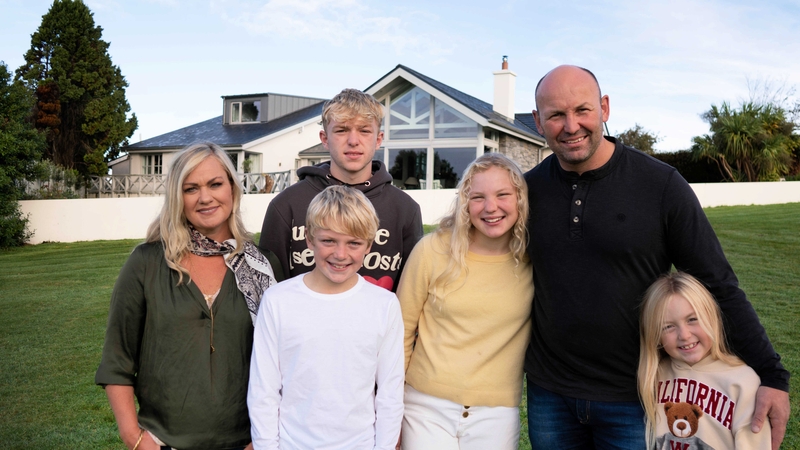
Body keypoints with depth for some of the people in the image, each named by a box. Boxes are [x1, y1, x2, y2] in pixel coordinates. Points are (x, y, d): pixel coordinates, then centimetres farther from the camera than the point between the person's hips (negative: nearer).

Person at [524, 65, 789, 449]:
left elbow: (719, 286, -7)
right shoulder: (529, 188, -3)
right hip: (549, 392, 3)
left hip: (634, 401, -2)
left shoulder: (660, 184, -11)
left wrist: (771, 375, -12)